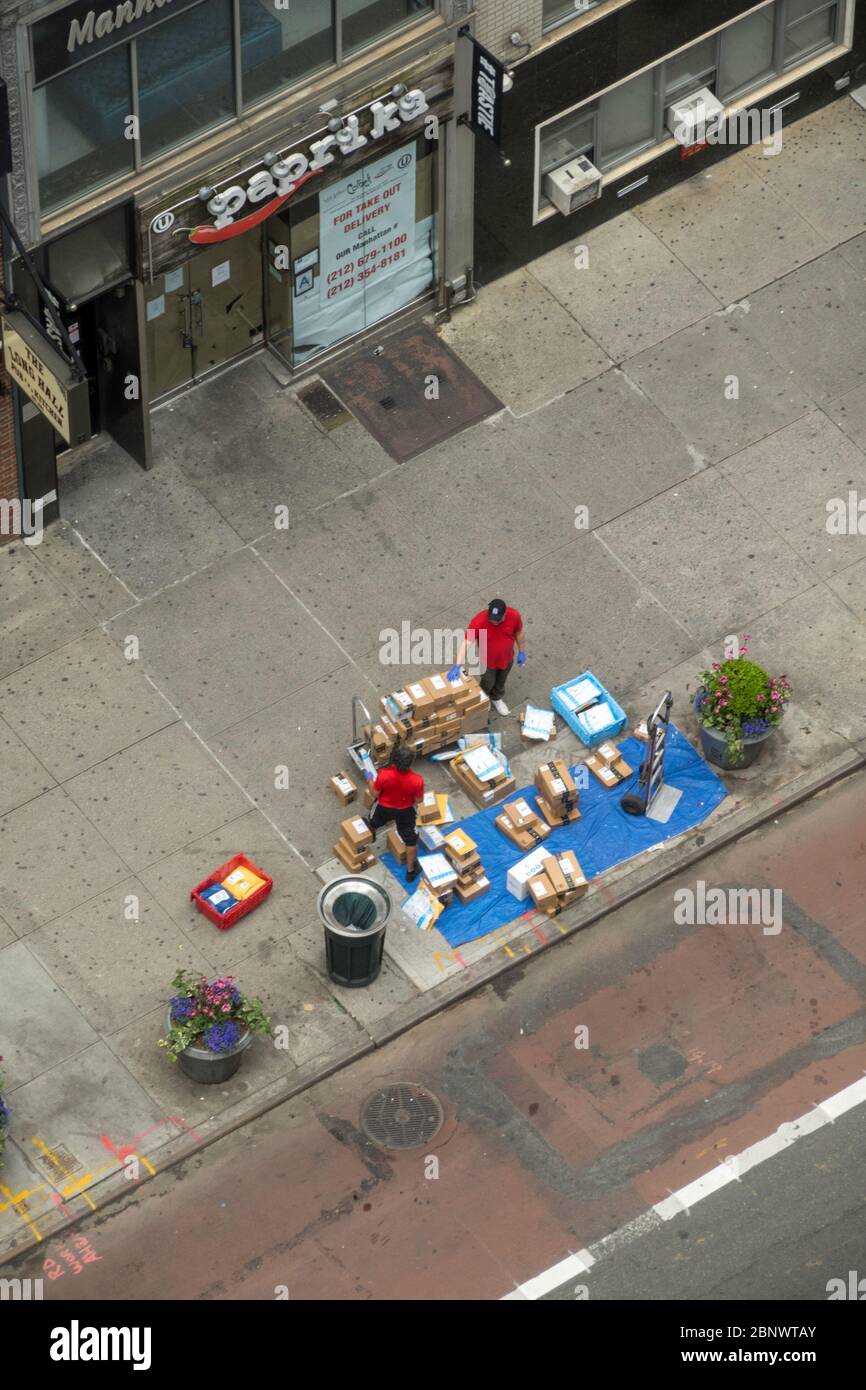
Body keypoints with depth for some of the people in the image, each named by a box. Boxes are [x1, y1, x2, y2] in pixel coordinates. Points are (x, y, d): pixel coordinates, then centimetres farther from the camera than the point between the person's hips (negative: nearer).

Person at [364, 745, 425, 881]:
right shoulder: (417, 780, -34)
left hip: (385, 808, 1)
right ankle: (410, 870, 36)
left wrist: (370, 779, 2)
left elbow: (375, 792, -17)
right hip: (405, 811, -1)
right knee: (411, 840, 22)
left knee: (373, 822, 37)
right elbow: (418, 800, -16)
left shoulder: (384, 774, -36)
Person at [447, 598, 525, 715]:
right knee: (487, 683, 22)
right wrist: (457, 666, -45)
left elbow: (518, 633, -7)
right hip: (488, 661, -3)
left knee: (501, 681, 28)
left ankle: (496, 699, 57)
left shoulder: (514, 616, -28)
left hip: (507, 658, 3)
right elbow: (466, 642, -38)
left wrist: (521, 652, 5)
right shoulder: (479, 621, -37)